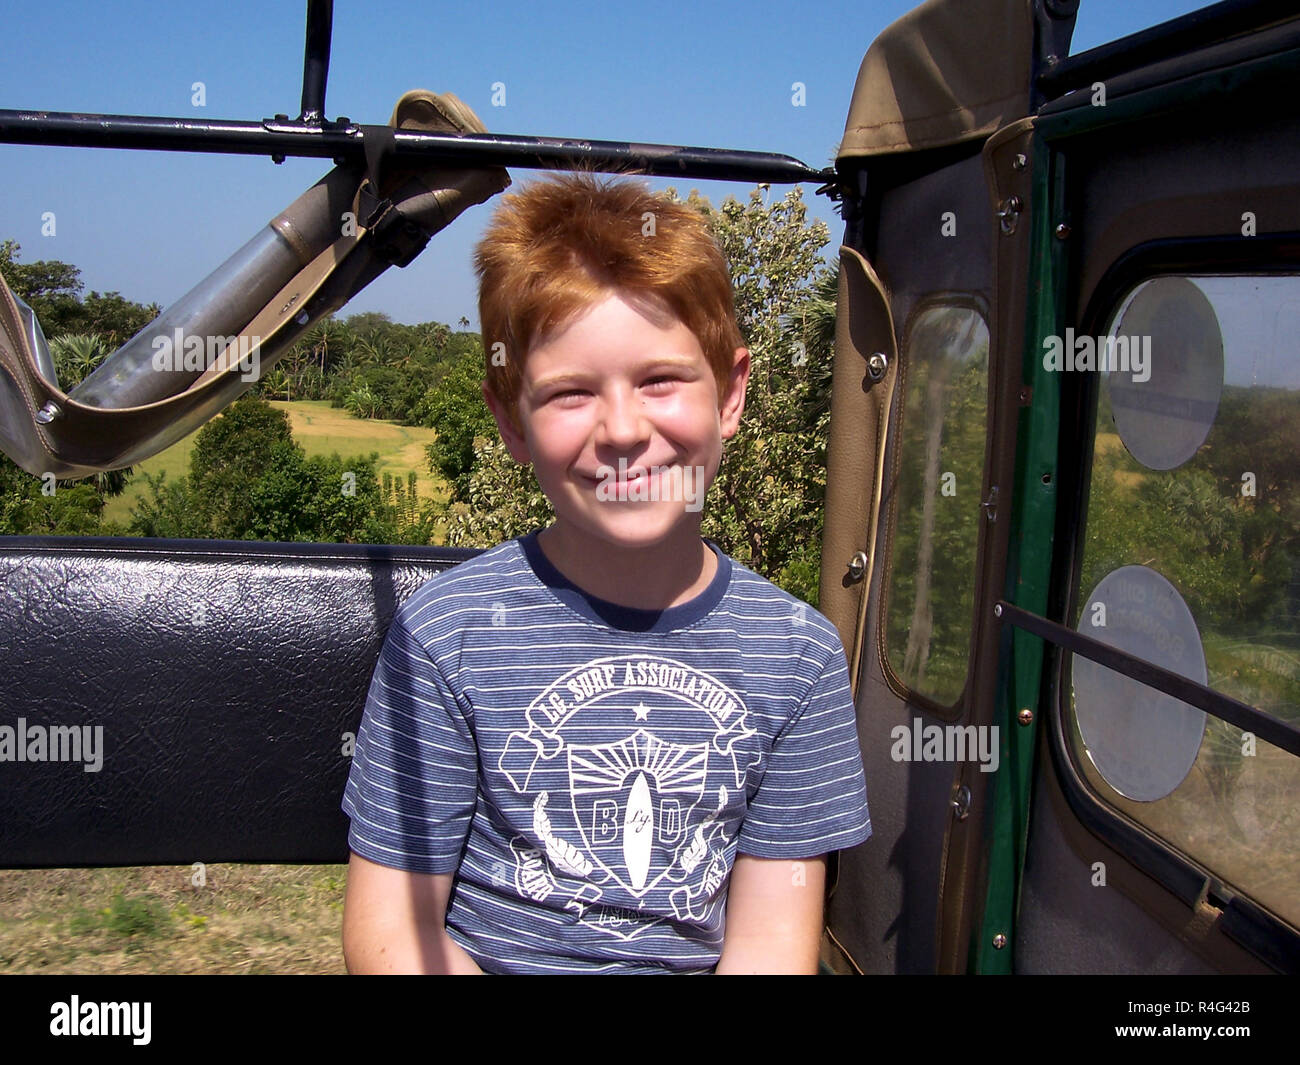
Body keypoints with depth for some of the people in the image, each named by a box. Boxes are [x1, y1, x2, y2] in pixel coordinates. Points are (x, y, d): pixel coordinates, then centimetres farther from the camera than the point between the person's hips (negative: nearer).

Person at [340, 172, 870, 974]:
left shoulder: (802, 653, -3)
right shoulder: (447, 633, -8)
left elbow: (771, 941, -1)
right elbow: (389, 929, -5)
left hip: (696, 964, 2)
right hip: (496, 959, -1)